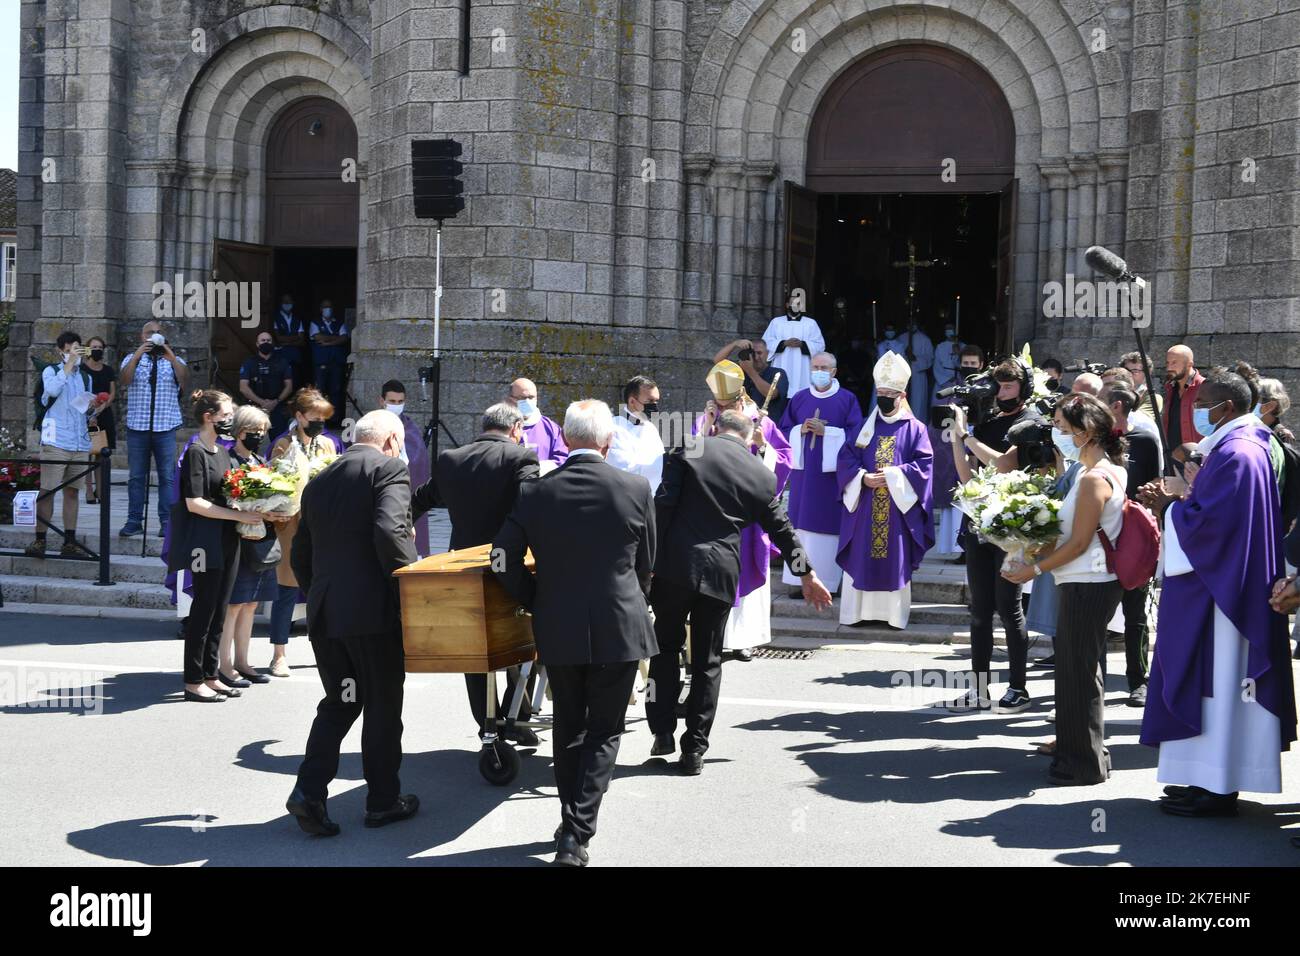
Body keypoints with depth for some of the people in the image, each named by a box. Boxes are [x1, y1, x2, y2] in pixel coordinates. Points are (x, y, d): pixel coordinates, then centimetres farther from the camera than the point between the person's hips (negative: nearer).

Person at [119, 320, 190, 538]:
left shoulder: (174, 360, 12)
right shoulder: (133, 358, 12)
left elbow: (185, 383, -6)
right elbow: (124, 380, -8)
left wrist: (171, 357, -11)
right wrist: (138, 354, -13)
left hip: (166, 427, 0)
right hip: (137, 426, 0)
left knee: (167, 477, -2)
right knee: (136, 477, 4)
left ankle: (167, 522, 2)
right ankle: (134, 521, 8)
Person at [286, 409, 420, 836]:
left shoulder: (319, 481, 14)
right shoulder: (389, 469, -7)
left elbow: (300, 553, 16)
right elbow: (390, 532, -22)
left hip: (324, 611, 6)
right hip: (373, 609, -6)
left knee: (338, 703, 16)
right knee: (382, 706, 8)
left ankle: (309, 791, 3)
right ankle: (383, 800, 17)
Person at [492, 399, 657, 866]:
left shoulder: (535, 492, -7)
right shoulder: (636, 489, -8)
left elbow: (505, 560, -7)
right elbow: (646, 564, 3)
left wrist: (537, 603, 8)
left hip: (558, 630, 2)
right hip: (619, 629, -2)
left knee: (568, 727, 19)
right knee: (604, 732, 8)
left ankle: (571, 823, 26)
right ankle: (577, 835, -1)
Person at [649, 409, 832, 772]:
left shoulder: (688, 452, 0)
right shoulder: (762, 476, 8)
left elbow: (662, 506, -8)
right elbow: (781, 530, 18)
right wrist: (807, 574, 30)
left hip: (675, 566, -1)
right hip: (721, 574, 2)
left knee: (666, 647, 15)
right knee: (707, 661, 9)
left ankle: (663, 730, 9)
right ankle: (694, 748, 11)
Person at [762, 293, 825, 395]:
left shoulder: (811, 323, 10)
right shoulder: (776, 322, 11)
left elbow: (820, 345, 3)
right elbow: (766, 342, 3)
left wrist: (802, 344, -12)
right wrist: (784, 343, -10)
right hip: (781, 370, 1)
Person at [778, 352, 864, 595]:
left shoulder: (847, 400, 2)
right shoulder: (799, 399, 11)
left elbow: (855, 433, -5)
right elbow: (783, 430, 11)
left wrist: (825, 431, -14)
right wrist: (801, 429, -8)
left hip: (831, 471, -3)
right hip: (804, 470, 4)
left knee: (827, 525, -5)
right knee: (802, 524, 1)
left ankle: (825, 582, -1)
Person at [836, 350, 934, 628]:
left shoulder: (915, 429, 3)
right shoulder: (864, 427, 11)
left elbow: (924, 465, -5)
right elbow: (846, 459, 4)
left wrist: (892, 475, -15)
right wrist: (863, 478, -14)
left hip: (898, 507, -2)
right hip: (864, 506, 2)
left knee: (895, 559, 0)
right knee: (860, 558, 2)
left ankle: (894, 613, 7)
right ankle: (858, 611, 9)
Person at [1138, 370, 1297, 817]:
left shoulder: (1235, 454, -19)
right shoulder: (1233, 448, 14)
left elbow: (1207, 520, -24)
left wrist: (1170, 506, -7)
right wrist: (1176, 499, 6)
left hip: (1220, 592, -11)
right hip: (1220, 585, 11)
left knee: (1216, 681, -5)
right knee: (1216, 680, 13)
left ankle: (1216, 789, 0)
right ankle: (1212, 777, 20)